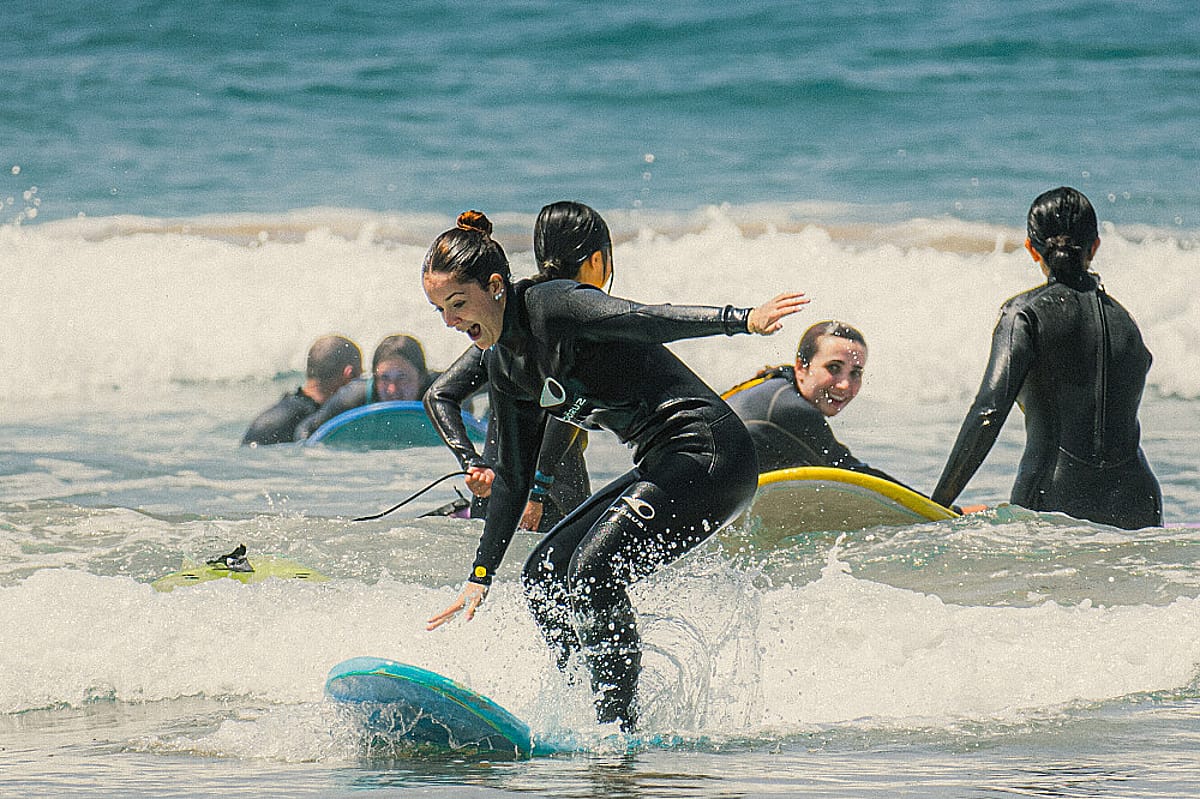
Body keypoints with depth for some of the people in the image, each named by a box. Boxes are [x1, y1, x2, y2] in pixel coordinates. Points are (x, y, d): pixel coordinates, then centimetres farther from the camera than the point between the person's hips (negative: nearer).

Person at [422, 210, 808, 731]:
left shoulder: (550, 306, -13)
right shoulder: (506, 368, 13)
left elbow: (646, 319, -27)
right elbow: (513, 478, 21)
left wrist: (741, 320, -42)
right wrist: (480, 576, 22)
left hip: (709, 454, -10)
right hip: (662, 470, 10)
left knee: (593, 574, -21)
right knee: (543, 575, 9)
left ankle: (620, 727, -15)